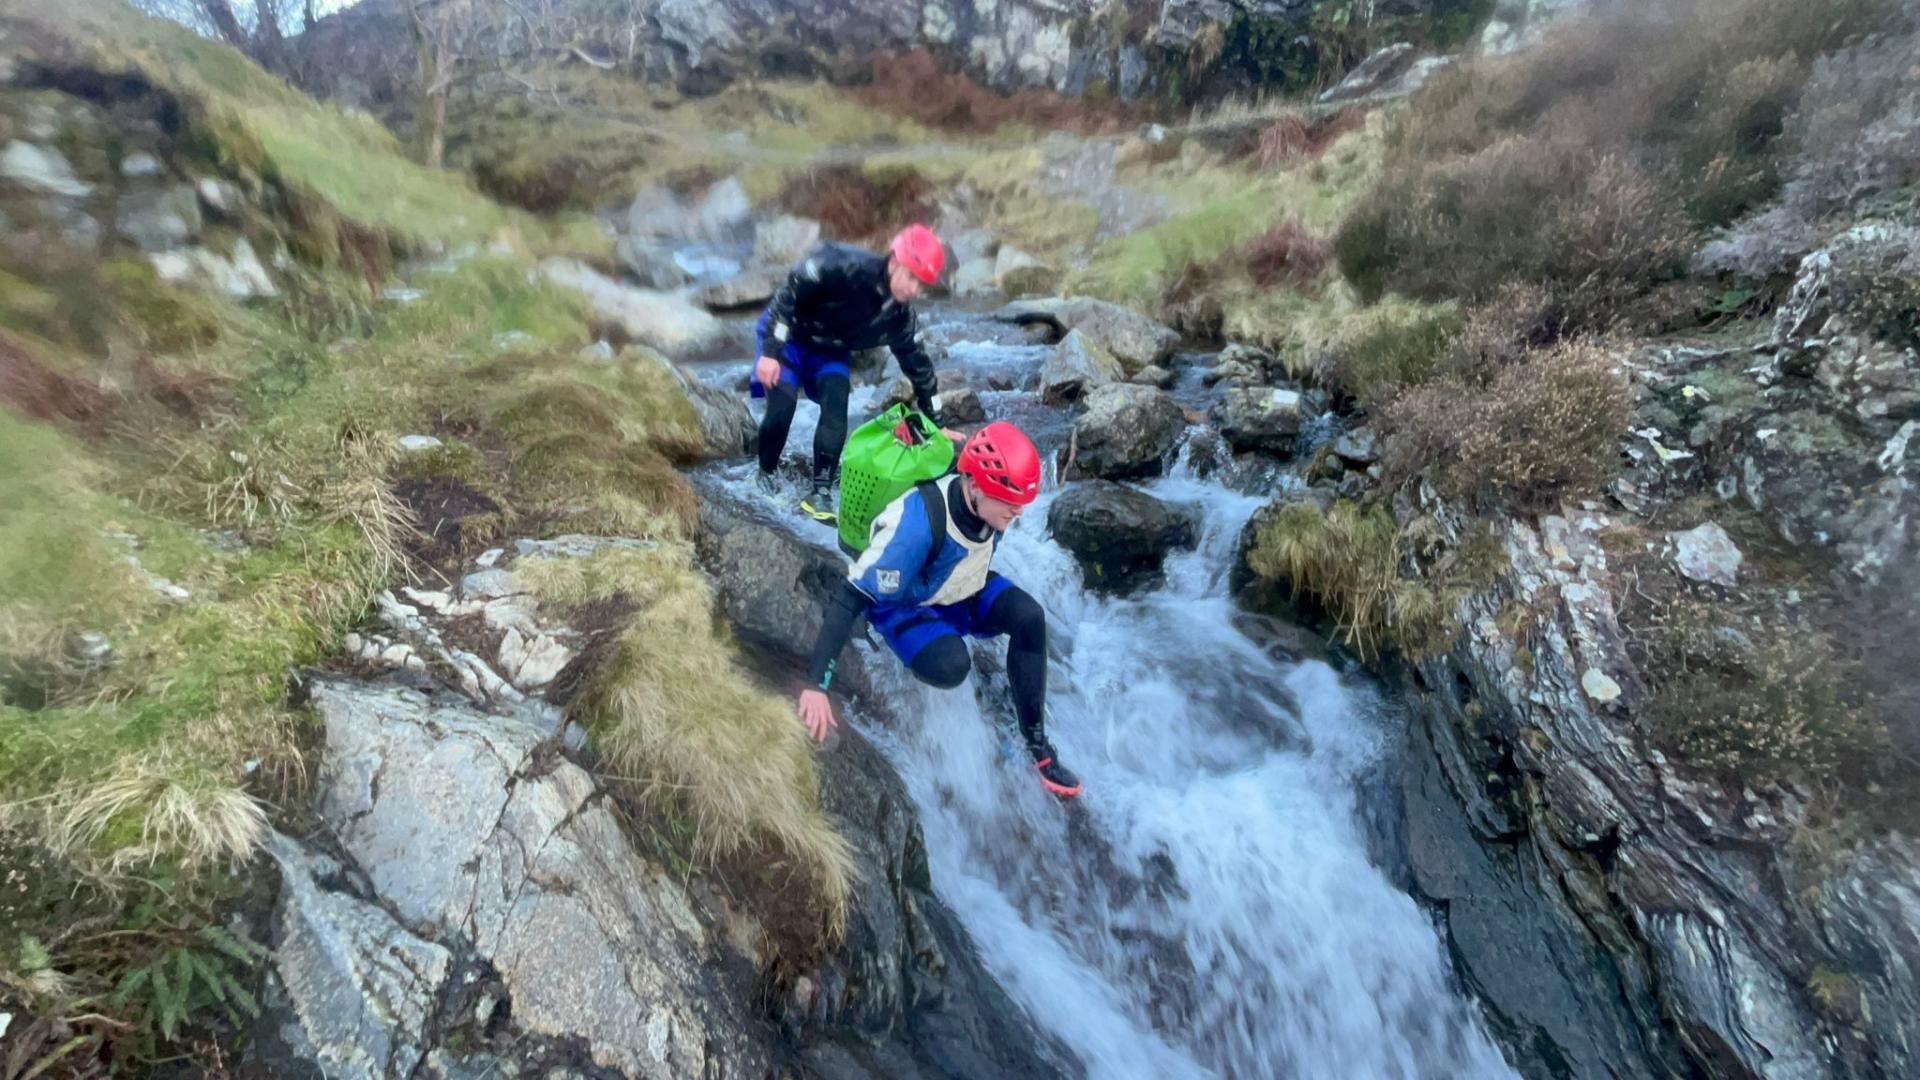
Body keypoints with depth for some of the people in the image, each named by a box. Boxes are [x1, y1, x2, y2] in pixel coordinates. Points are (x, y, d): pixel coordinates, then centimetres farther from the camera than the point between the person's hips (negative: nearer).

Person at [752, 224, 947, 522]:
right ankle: (766, 474, 11)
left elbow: (918, 364, -3)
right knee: (781, 410, -16)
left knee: (835, 415, -16)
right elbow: (789, 293, -28)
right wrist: (770, 352, -30)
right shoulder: (843, 266, -35)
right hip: (789, 336, -4)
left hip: (831, 351, 4)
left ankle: (820, 494, -3)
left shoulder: (899, 317, -17)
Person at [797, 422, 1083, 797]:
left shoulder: (987, 502, -20)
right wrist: (817, 685, -42)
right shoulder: (917, 526, -40)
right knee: (952, 665, -34)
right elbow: (849, 599, -38)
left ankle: (1036, 741, -7)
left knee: (1028, 616, -21)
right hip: (906, 604, -5)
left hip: (962, 590, 5)